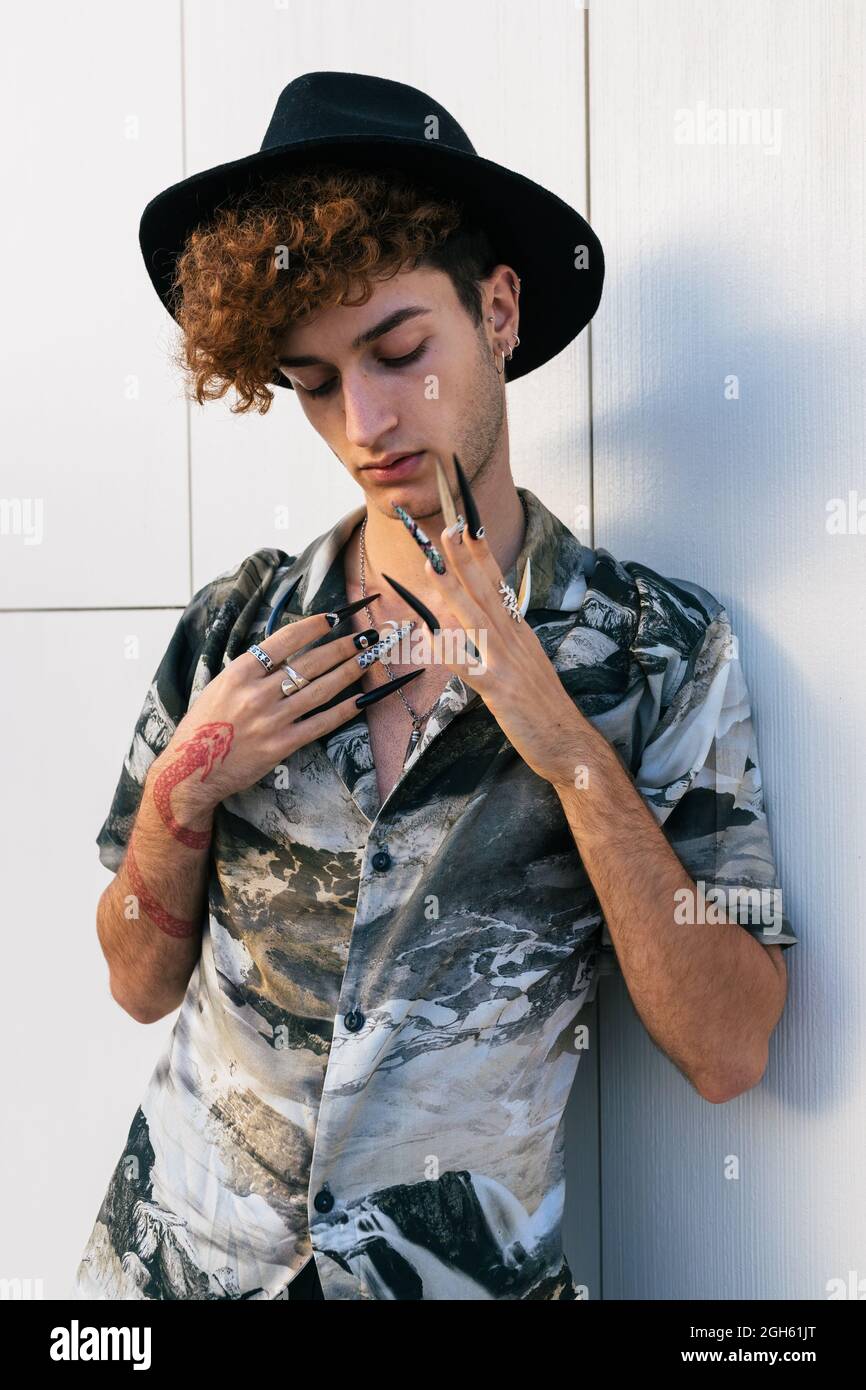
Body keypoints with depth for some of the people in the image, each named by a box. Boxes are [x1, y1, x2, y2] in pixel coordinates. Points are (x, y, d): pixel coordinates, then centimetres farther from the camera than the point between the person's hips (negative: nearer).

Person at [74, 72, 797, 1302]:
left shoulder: (662, 650, -12)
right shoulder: (233, 632, -5)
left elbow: (727, 1054, -16)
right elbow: (143, 983, 2)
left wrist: (568, 744, -24)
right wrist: (183, 792, -16)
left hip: (465, 1269, -2)